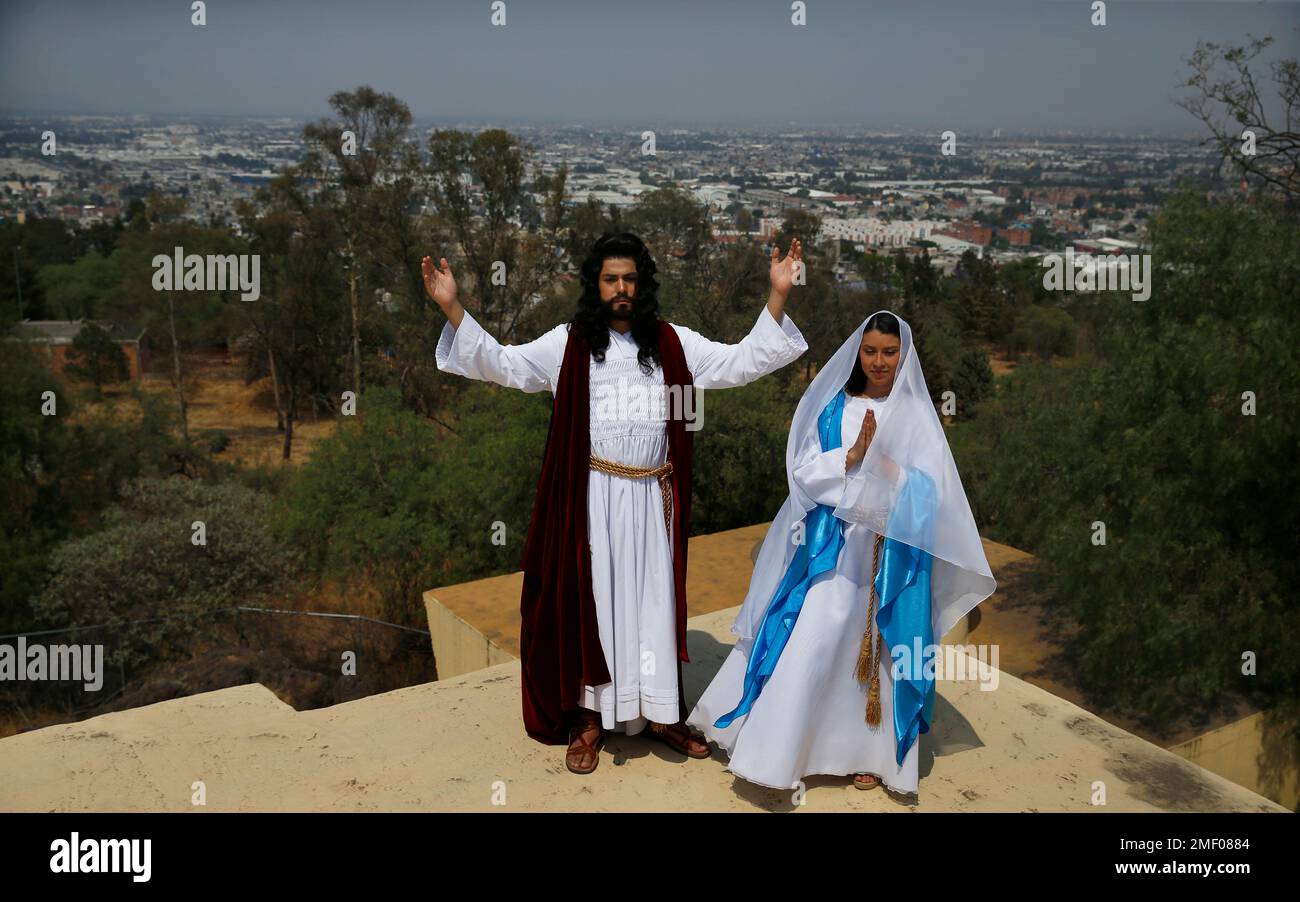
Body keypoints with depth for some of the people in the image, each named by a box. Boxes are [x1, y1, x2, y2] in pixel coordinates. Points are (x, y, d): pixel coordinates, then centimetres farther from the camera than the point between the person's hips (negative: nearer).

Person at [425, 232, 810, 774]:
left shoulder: (672, 344, 5)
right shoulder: (569, 344, -1)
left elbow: (743, 362, 4)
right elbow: (500, 364, -4)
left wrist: (777, 295, -5)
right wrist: (452, 307, -15)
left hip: (651, 500, 2)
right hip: (593, 499, -2)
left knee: (653, 603, 10)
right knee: (591, 602, 4)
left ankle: (661, 714, 23)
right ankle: (590, 719, 15)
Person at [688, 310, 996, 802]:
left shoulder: (916, 415, 2)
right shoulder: (833, 406, 5)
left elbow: (928, 489, -4)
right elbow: (804, 471, -1)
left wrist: (881, 459, -18)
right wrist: (853, 454, -15)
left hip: (892, 548, 0)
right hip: (832, 544, 0)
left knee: (880, 648, 5)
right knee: (808, 642, -5)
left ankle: (870, 752, 19)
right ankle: (775, 749, 5)